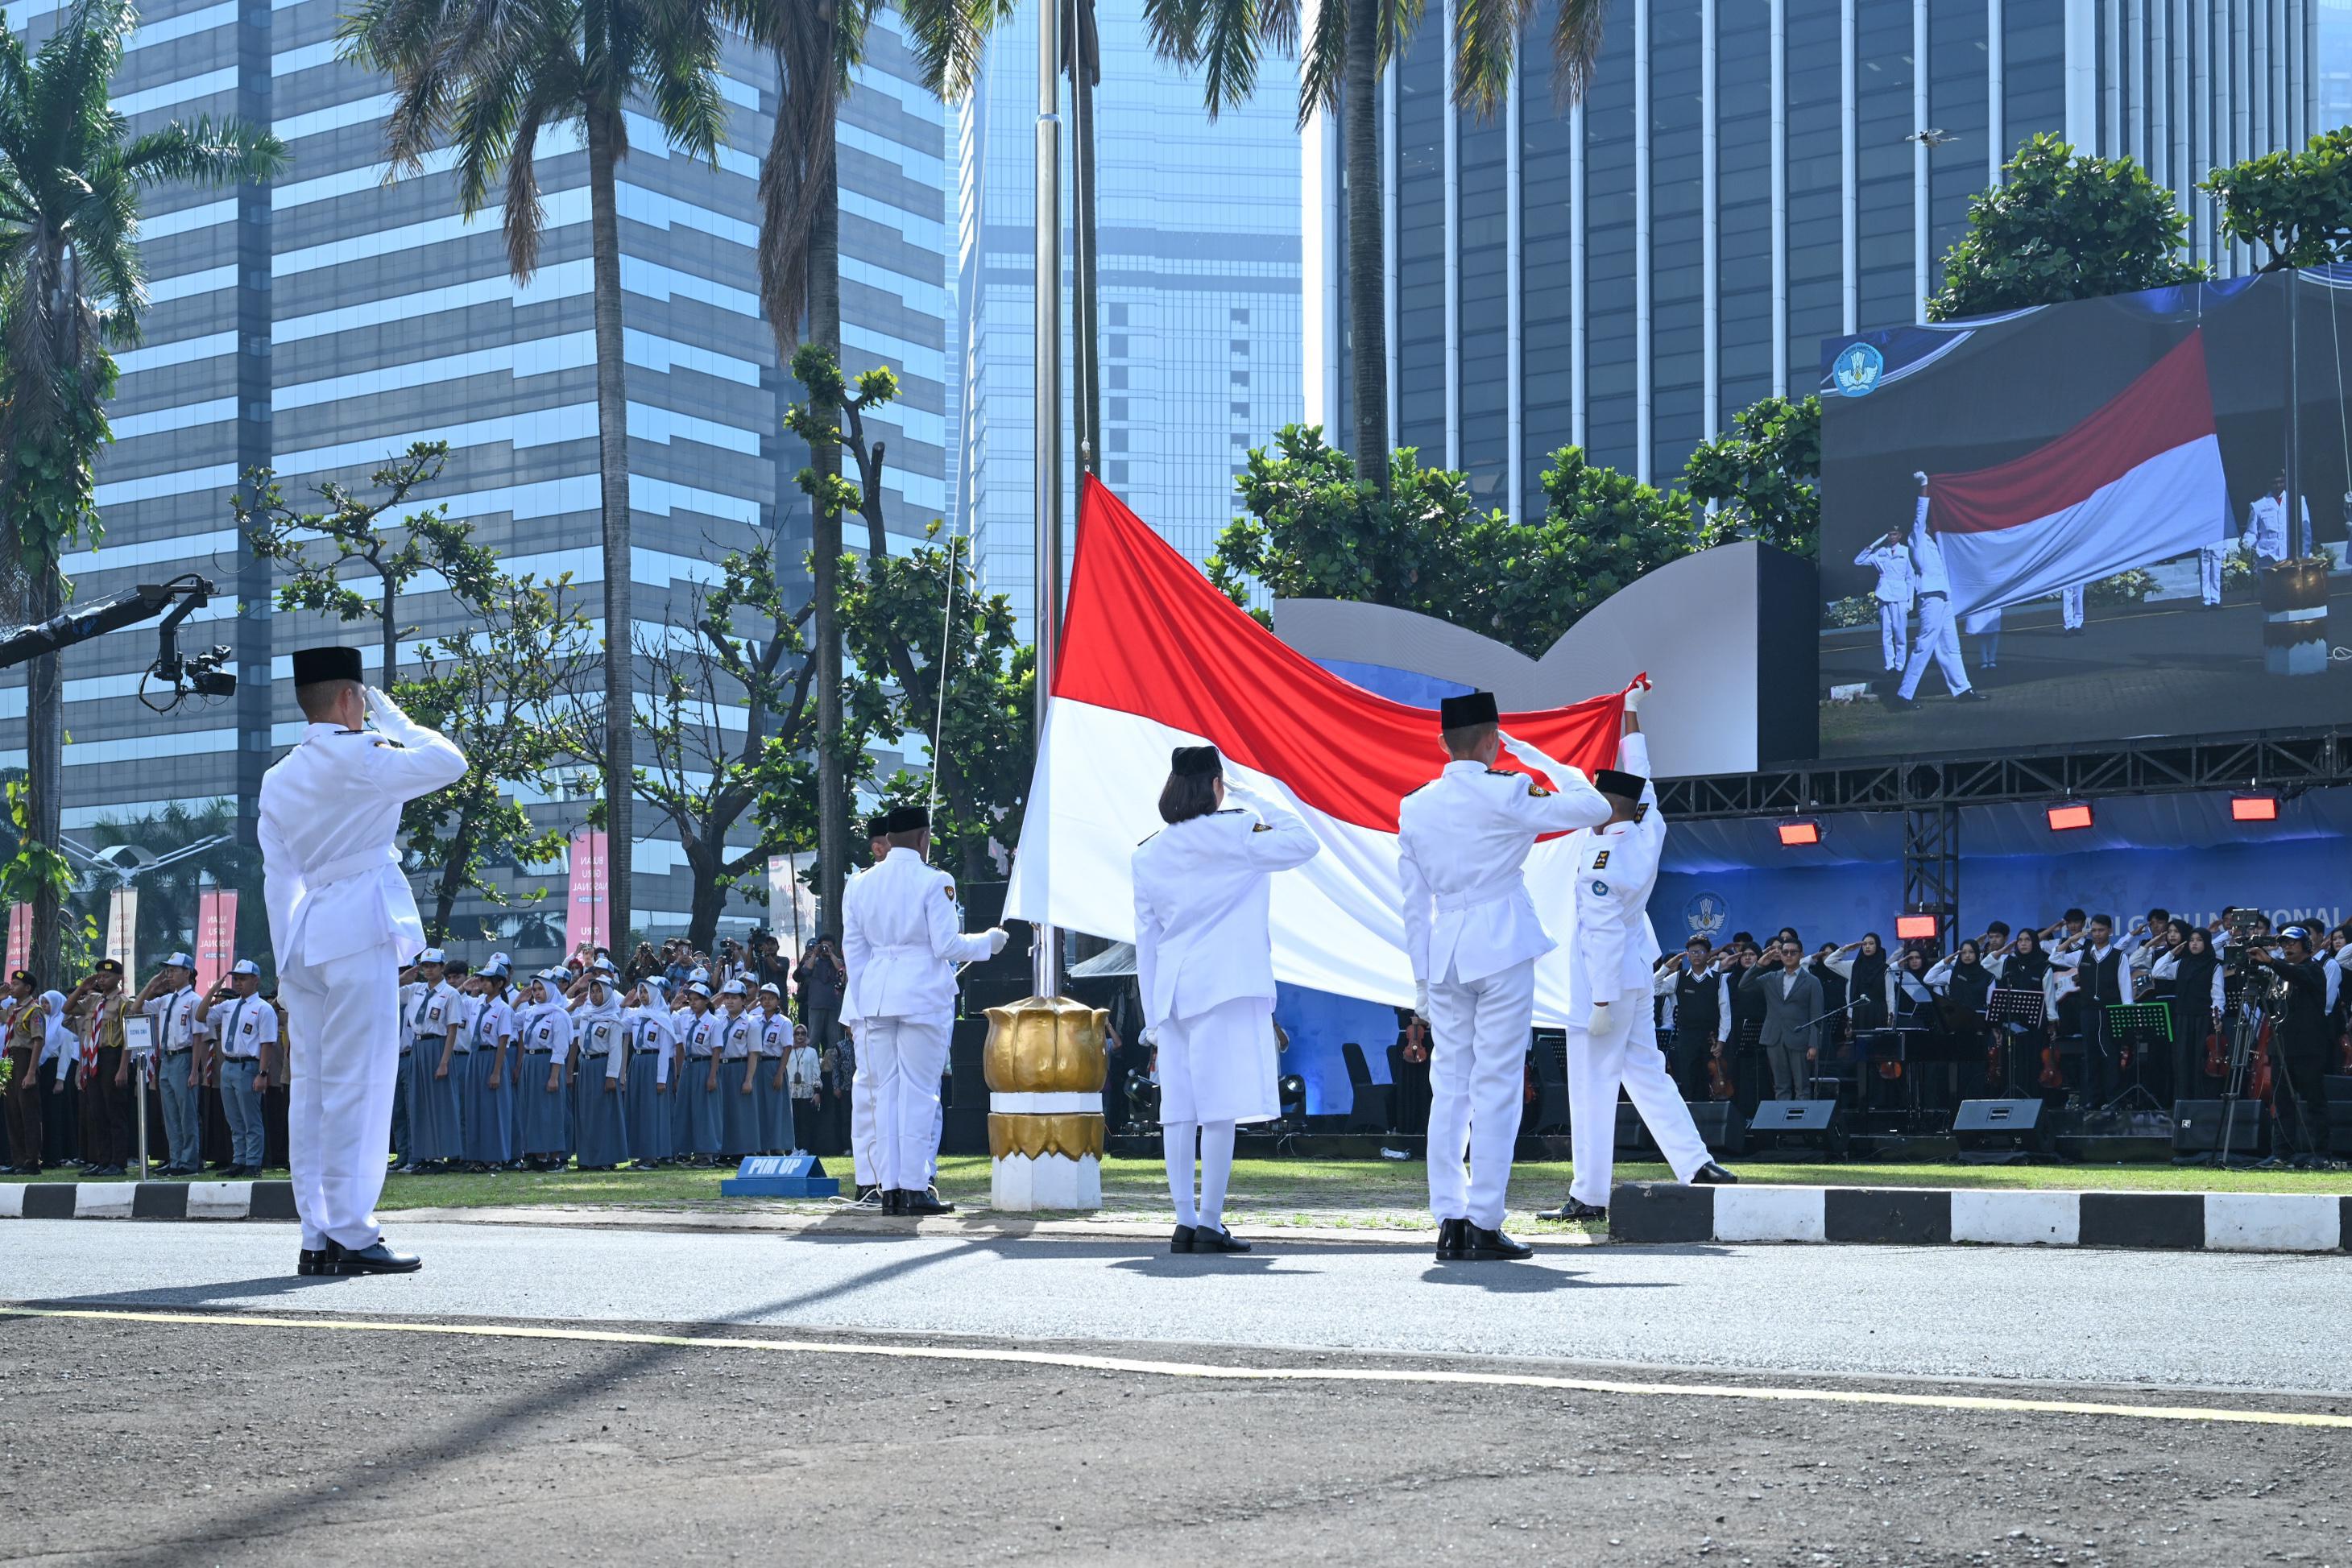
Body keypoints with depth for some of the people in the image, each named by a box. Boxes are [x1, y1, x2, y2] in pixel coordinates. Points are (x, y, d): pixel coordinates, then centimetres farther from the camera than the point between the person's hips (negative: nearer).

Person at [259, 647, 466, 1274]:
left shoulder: (278, 779, 16)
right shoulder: (356, 757, -7)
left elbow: (278, 877, 17)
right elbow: (448, 762, -3)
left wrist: (289, 959, 18)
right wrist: (390, 716, 8)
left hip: (306, 940, 8)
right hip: (360, 931, -8)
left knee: (312, 1090, 7)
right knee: (356, 1087, -7)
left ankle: (317, 1236, 9)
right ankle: (350, 1235, -9)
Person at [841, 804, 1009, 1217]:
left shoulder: (859, 885, 10)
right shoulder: (934, 883, -7)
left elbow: (854, 951, 13)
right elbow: (947, 946, -8)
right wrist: (989, 940, 8)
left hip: (876, 997, 5)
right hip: (923, 997, -5)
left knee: (885, 1092, 8)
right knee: (919, 1091, -2)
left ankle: (889, 1188, 6)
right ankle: (914, 1189, -4)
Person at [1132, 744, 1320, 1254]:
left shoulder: (1148, 854, 12)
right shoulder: (1231, 833, -4)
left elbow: (1146, 936, 13)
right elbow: (1303, 843, 1)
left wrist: (1153, 1012, 17)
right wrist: (1253, 797, 10)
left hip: (1171, 988, 6)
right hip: (1224, 984, -6)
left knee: (1179, 1110, 5)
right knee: (1221, 1107, -5)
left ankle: (1185, 1224, 5)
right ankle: (1210, 1224, -7)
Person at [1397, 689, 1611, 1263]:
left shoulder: (1415, 806, 9)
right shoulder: (1506, 794, -7)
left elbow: (1413, 901, 12)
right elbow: (1594, 808, -1)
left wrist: (1421, 979, 17)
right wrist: (1538, 759, 9)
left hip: (1442, 952, 5)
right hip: (1502, 947, -5)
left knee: (1450, 1086, 7)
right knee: (1497, 1085, -3)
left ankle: (1450, 1221, 5)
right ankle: (1485, 1225, -4)